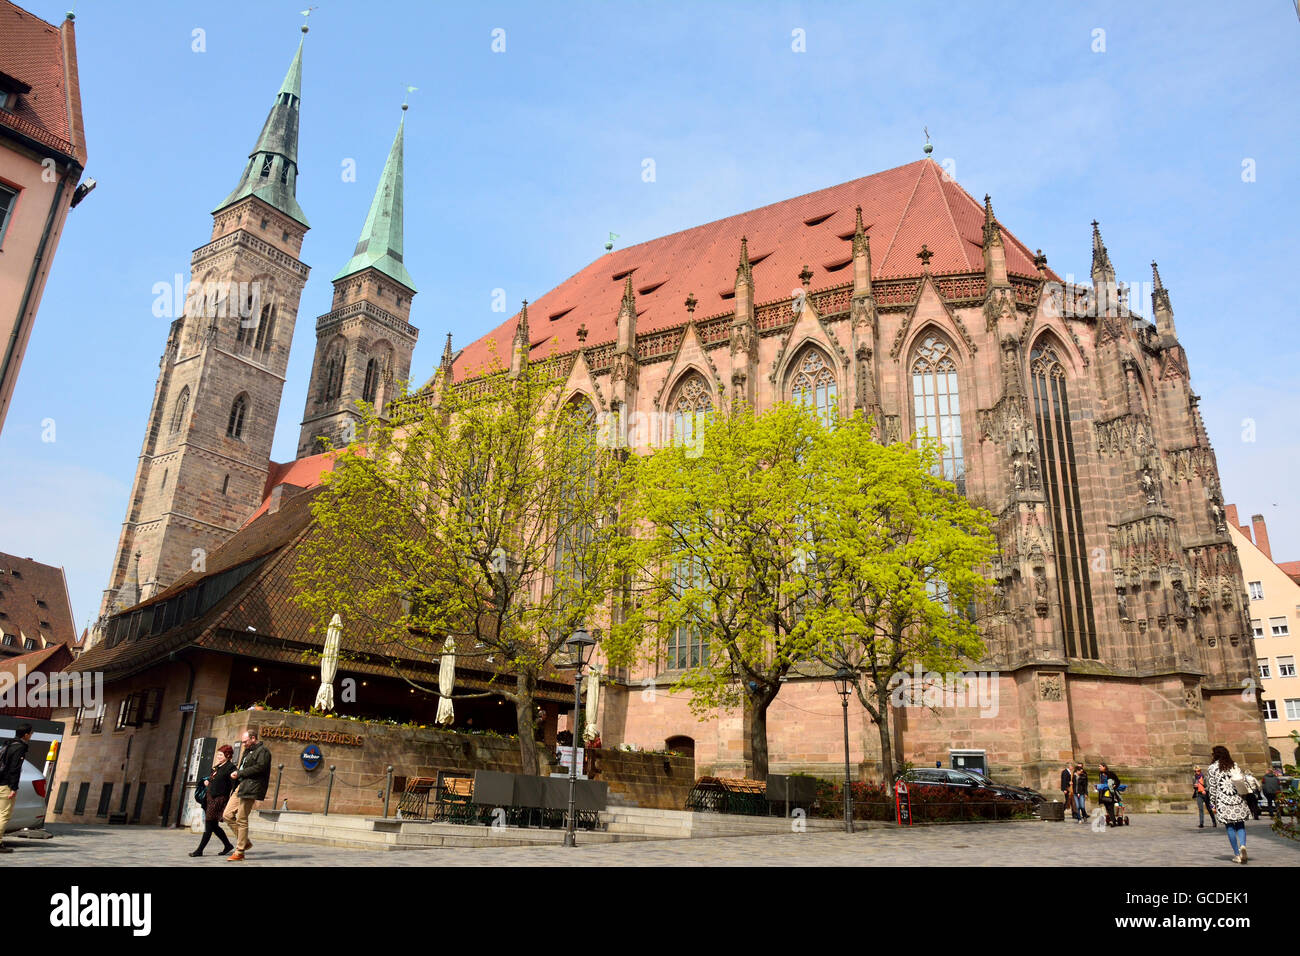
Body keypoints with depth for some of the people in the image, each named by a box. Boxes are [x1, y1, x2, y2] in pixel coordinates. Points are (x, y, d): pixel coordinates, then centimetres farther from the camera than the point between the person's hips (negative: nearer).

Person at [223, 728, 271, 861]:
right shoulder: (248, 751, 22)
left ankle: (239, 852, 4)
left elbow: (259, 767, -20)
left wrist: (239, 773, -15)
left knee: (241, 819, -6)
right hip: (240, 787, 10)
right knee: (228, 815, 6)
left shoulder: (262, 751, -9)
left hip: (250, 789, -10)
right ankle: (245, 842, 17)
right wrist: (236, 773, 2)